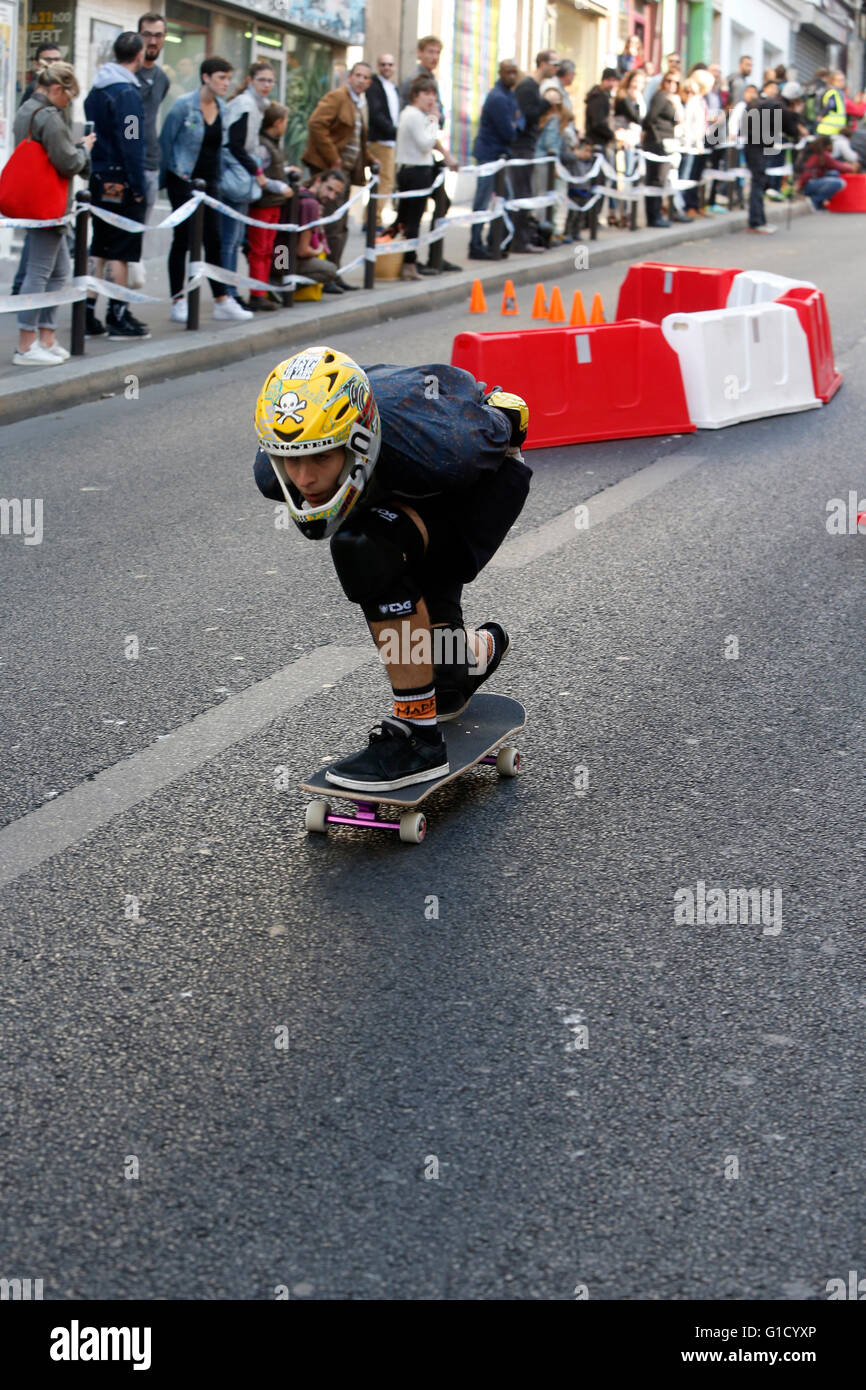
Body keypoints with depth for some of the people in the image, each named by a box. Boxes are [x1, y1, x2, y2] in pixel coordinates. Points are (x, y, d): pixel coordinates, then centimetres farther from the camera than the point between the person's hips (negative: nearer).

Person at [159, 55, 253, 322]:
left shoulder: (222, 107, 8)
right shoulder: (184, 105, -11)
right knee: (183, 238, -3)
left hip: (209, 180, 6)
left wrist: (218, 176, 14)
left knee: (213, 239, 5)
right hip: (183, 179, -6)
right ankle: (178, 303, 2)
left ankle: (222, 301, 9)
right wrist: (167, 176, -7)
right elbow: (165, 140, -7)